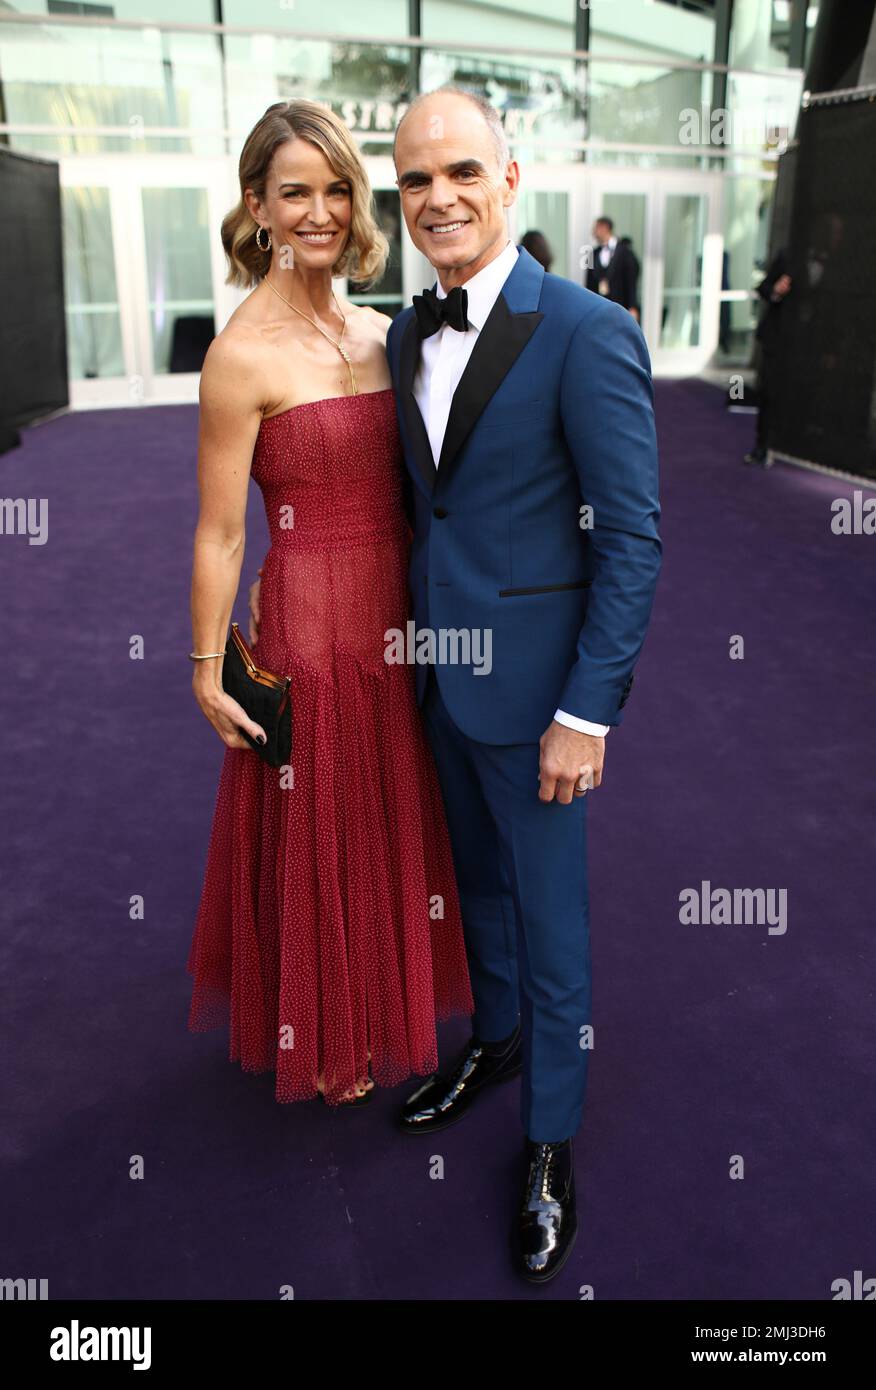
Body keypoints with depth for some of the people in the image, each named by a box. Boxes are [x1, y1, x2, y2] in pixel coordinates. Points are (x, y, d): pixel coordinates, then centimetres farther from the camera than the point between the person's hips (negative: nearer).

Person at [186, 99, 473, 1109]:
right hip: (308, 620, -6)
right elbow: (219, 534, -12)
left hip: (397, 619, 7)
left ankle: (380, 1004, 46)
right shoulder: (243, 353, -14)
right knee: (317, 840, 11)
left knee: (392, 827, 20)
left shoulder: (378, 333, 6)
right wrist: (207, 673, -10)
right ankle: (321, 1042, 37)